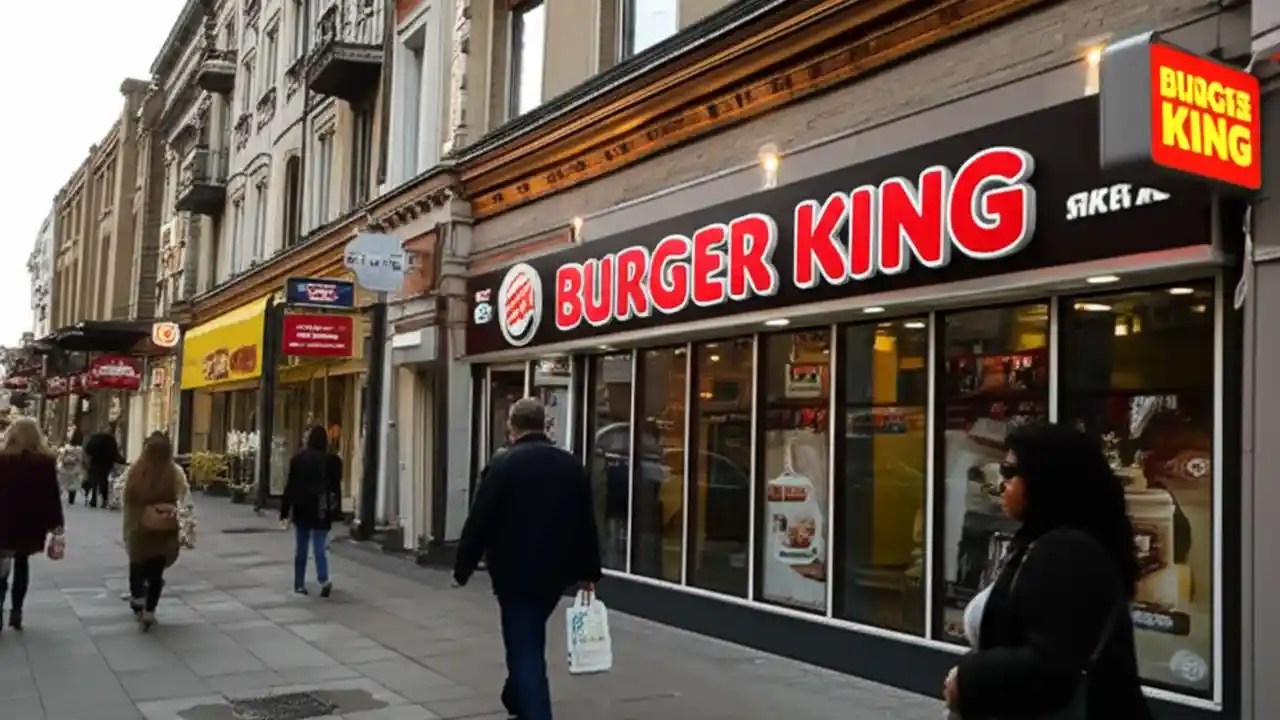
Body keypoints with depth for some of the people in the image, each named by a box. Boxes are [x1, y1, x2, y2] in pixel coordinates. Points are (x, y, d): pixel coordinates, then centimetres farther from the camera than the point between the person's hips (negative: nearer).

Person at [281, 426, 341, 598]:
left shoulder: (298, 459, -3)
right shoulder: (332, 460, -3)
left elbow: (290, 486, -2)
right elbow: (336, 487, -1)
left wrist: (285, 510, 2)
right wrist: (336, 509, 6)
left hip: (301, 508, 0)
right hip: (322, 510, 0)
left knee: (301, 549, 12)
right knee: (320, 548, 1)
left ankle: (299, 584, 16)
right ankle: (324, 580, -18)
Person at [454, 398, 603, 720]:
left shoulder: (503, 465, -12)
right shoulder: (572, 465, 4)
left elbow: (479, 523, -11)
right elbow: (587, 524, 8)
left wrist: (462, 569, 0)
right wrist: (589, 572, 15)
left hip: (516, 572, -6)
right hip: (555, 571, 6)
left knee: (525, 649, -2)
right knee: (529, 641, 25)